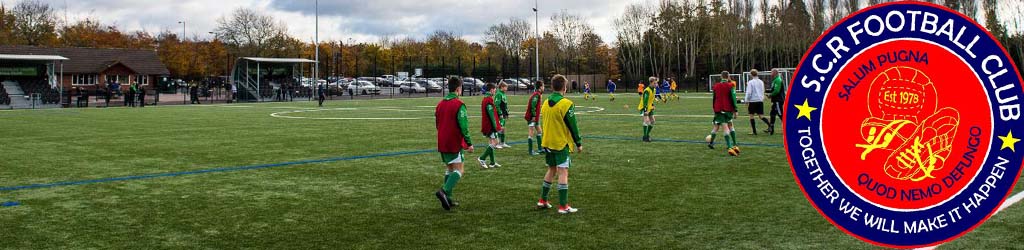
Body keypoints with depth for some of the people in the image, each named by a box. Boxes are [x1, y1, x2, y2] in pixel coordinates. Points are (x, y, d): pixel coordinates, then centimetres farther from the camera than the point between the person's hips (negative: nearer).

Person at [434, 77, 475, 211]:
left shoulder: (440, 104, 10)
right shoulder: (459, 105, -13)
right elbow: (463, 126, -16)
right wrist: (469, 143, -11)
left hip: (442, 143, 7)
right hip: (455, 144, -7)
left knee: (449, 169, 15)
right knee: (459, 170, -4)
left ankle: (447, 199, 12)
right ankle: (444, 191, -22)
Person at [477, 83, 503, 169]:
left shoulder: (485, 99, 14)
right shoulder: (489, 100, -17)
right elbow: (491, 115, -21)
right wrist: (495, 126, -19)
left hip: (486, 125, 10)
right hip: (490, 126, -10)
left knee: (491, 143, 13)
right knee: (494, 142, -6)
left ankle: (492, 163, 17)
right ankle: (482, 158, -10)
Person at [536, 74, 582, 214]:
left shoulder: (545, 103, 6)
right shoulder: (566, 104, -15)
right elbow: (572, 126, -12)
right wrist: (579, 143, -3)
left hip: (548, 143, 7)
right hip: (562, 144, -7)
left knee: (551, 170, 19)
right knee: (563, 172, -4)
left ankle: (543, 200, 24)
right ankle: (563, 206, -5)